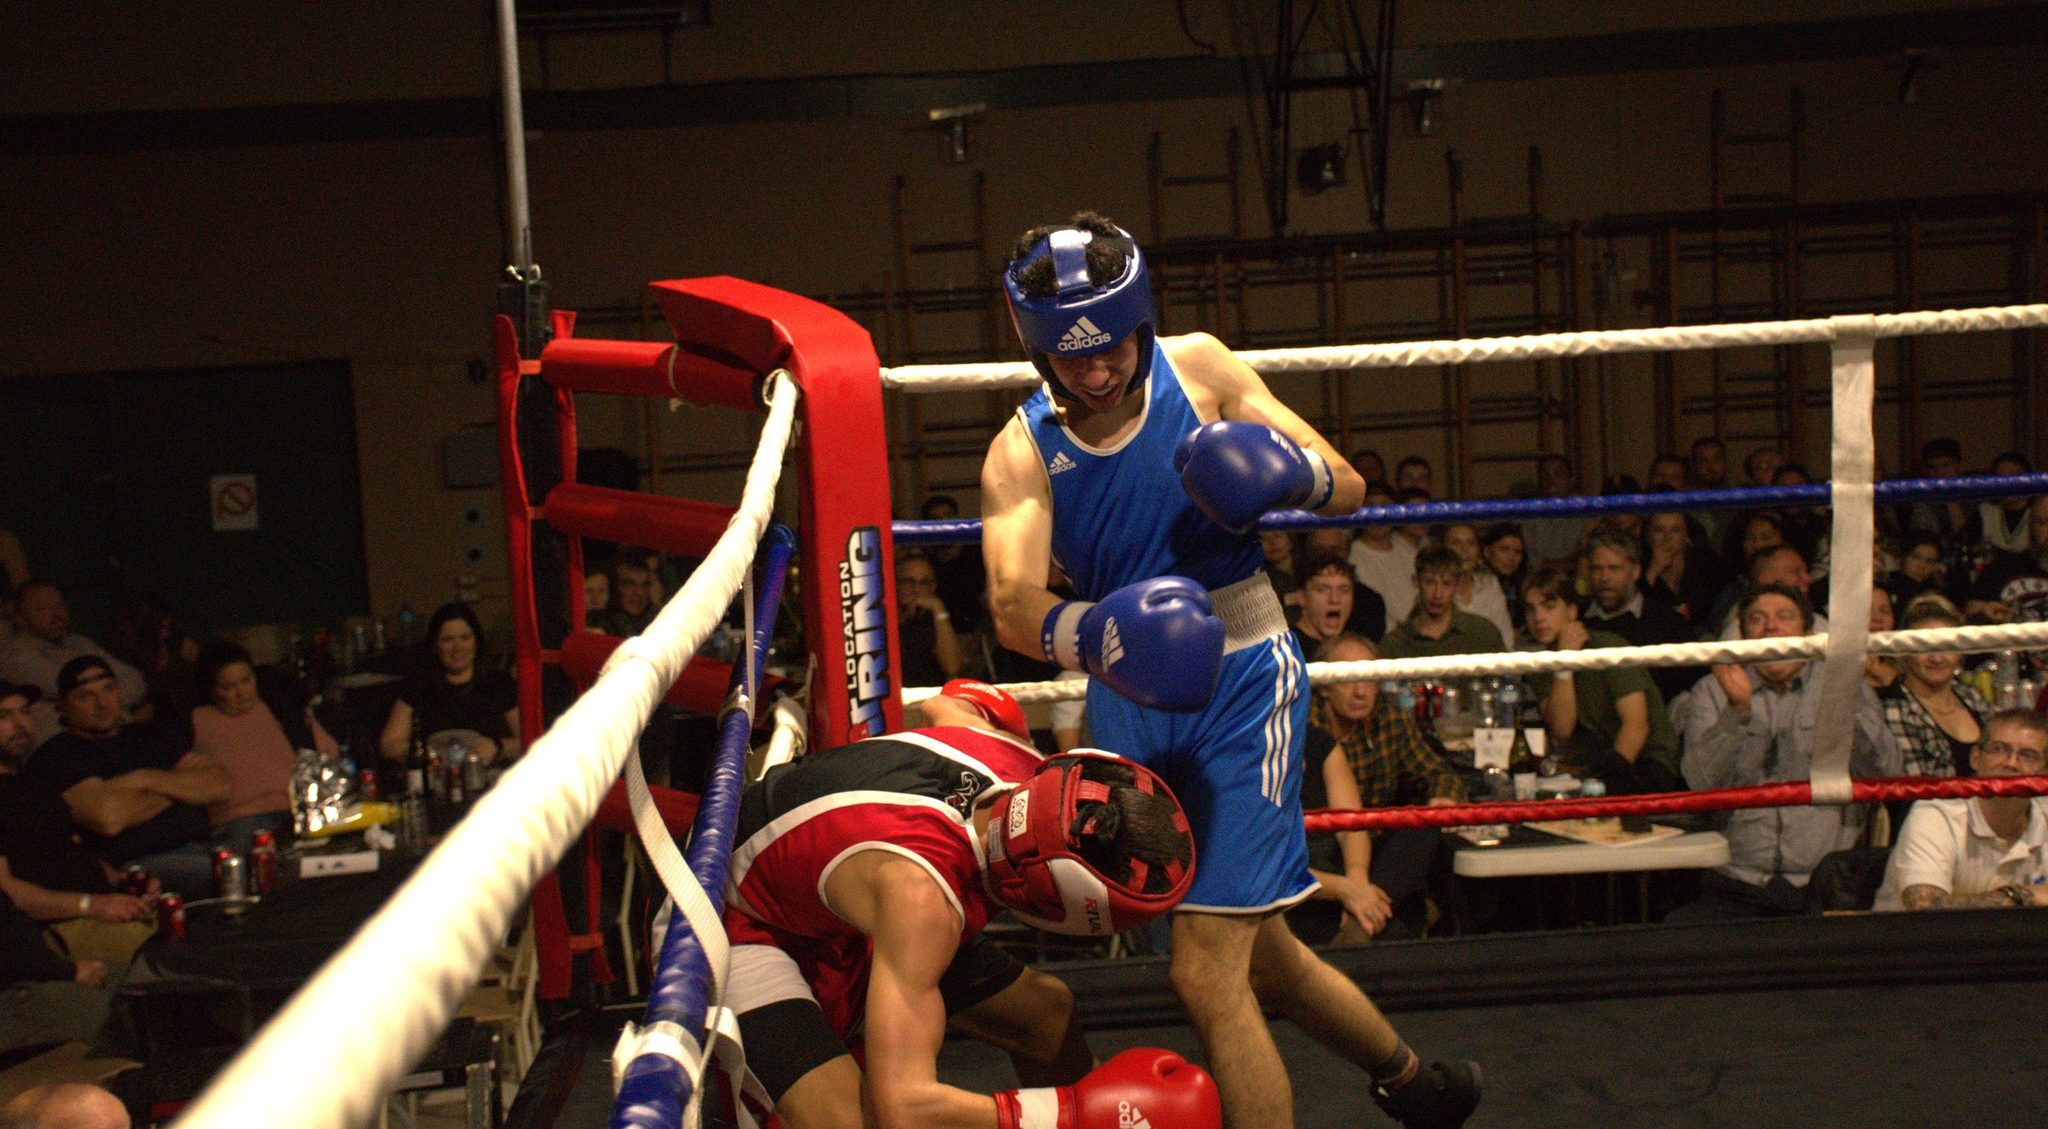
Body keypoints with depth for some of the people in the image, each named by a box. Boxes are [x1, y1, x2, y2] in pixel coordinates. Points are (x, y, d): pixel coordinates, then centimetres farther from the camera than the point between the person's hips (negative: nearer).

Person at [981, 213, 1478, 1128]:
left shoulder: (1200, 371, -6)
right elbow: (1013, 605, -22)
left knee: (1206, 973, -13)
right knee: (1258, 953, 18)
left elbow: (1350, 492, -1)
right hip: (1131, 698, 4)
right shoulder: (1021, 451, -5)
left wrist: (1293, 471, -25)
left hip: (1241, 679, -4)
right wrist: (1092, 634, -45)